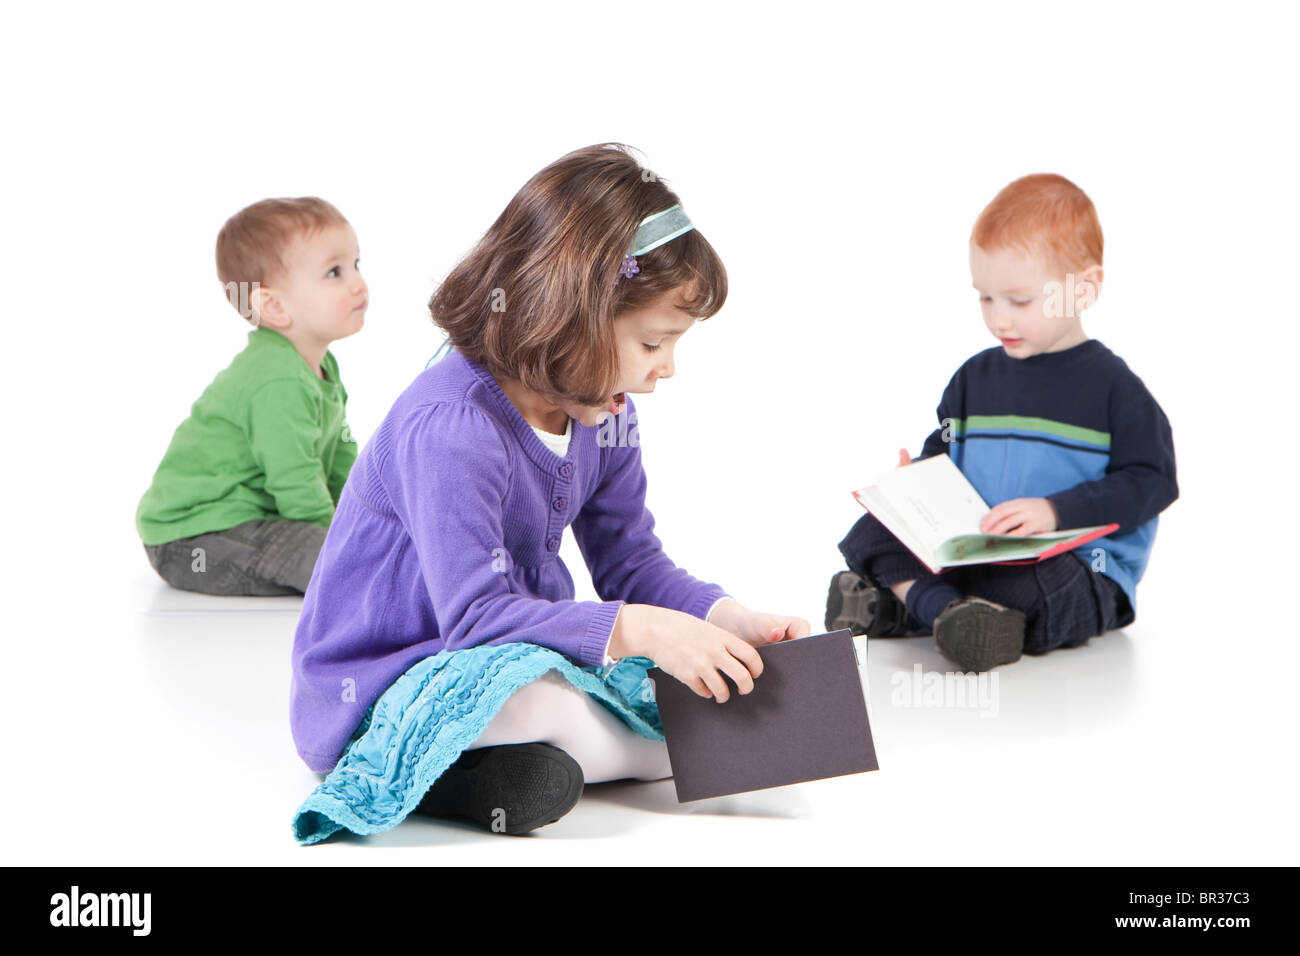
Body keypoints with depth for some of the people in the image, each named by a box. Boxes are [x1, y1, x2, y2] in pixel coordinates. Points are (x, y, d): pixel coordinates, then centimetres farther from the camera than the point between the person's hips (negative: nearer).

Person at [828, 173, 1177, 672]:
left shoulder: (1112, 385, -3)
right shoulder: (974, 377, 15)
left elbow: (1150, 482, -10)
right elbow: (943, 456, 26)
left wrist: (1054, 511, -20)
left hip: (1080, 569, -6)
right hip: (971, 555, 6)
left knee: (1052, 586, -40)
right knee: (871, 532, -14)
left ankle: (900, 604, -38)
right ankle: (947, 608, -36)